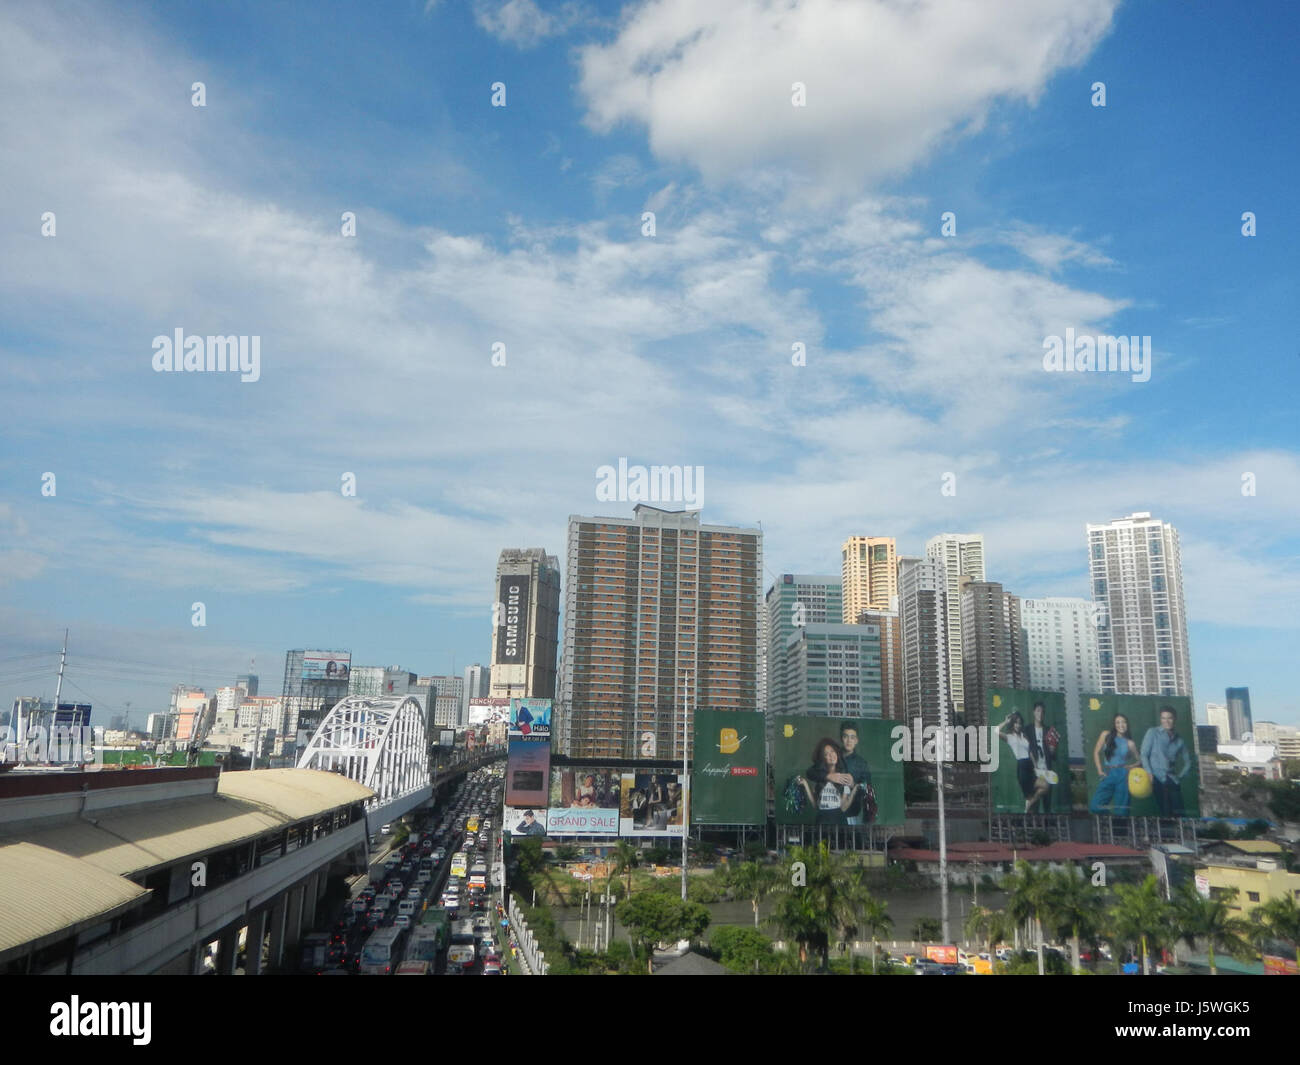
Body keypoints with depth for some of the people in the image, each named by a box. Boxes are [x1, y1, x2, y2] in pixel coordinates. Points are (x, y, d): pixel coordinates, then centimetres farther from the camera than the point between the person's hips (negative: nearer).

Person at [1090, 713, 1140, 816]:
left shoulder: (1129, 743, 4)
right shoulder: (1106, 735, 2)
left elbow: (1139, 760, 14)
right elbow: (1096, 752, 6)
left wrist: (1134, 765, -8)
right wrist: (1099, 770, -1)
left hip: (1123, 775, 0)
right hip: (1108, 774, 0)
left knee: (1121, 812, 0)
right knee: (1095, 807, -9)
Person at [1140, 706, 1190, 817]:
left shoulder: (1179, 740, 14)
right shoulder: (1152, 733, 4)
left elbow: (1187, 761, 22)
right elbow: (1144, 755, -1)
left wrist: (1180, 776, 8)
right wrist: (1149, 774, -11)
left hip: (1173, 780, 4)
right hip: (1158, 779, -3)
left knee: (1178, 813, -5)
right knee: (1166, 813, -10)